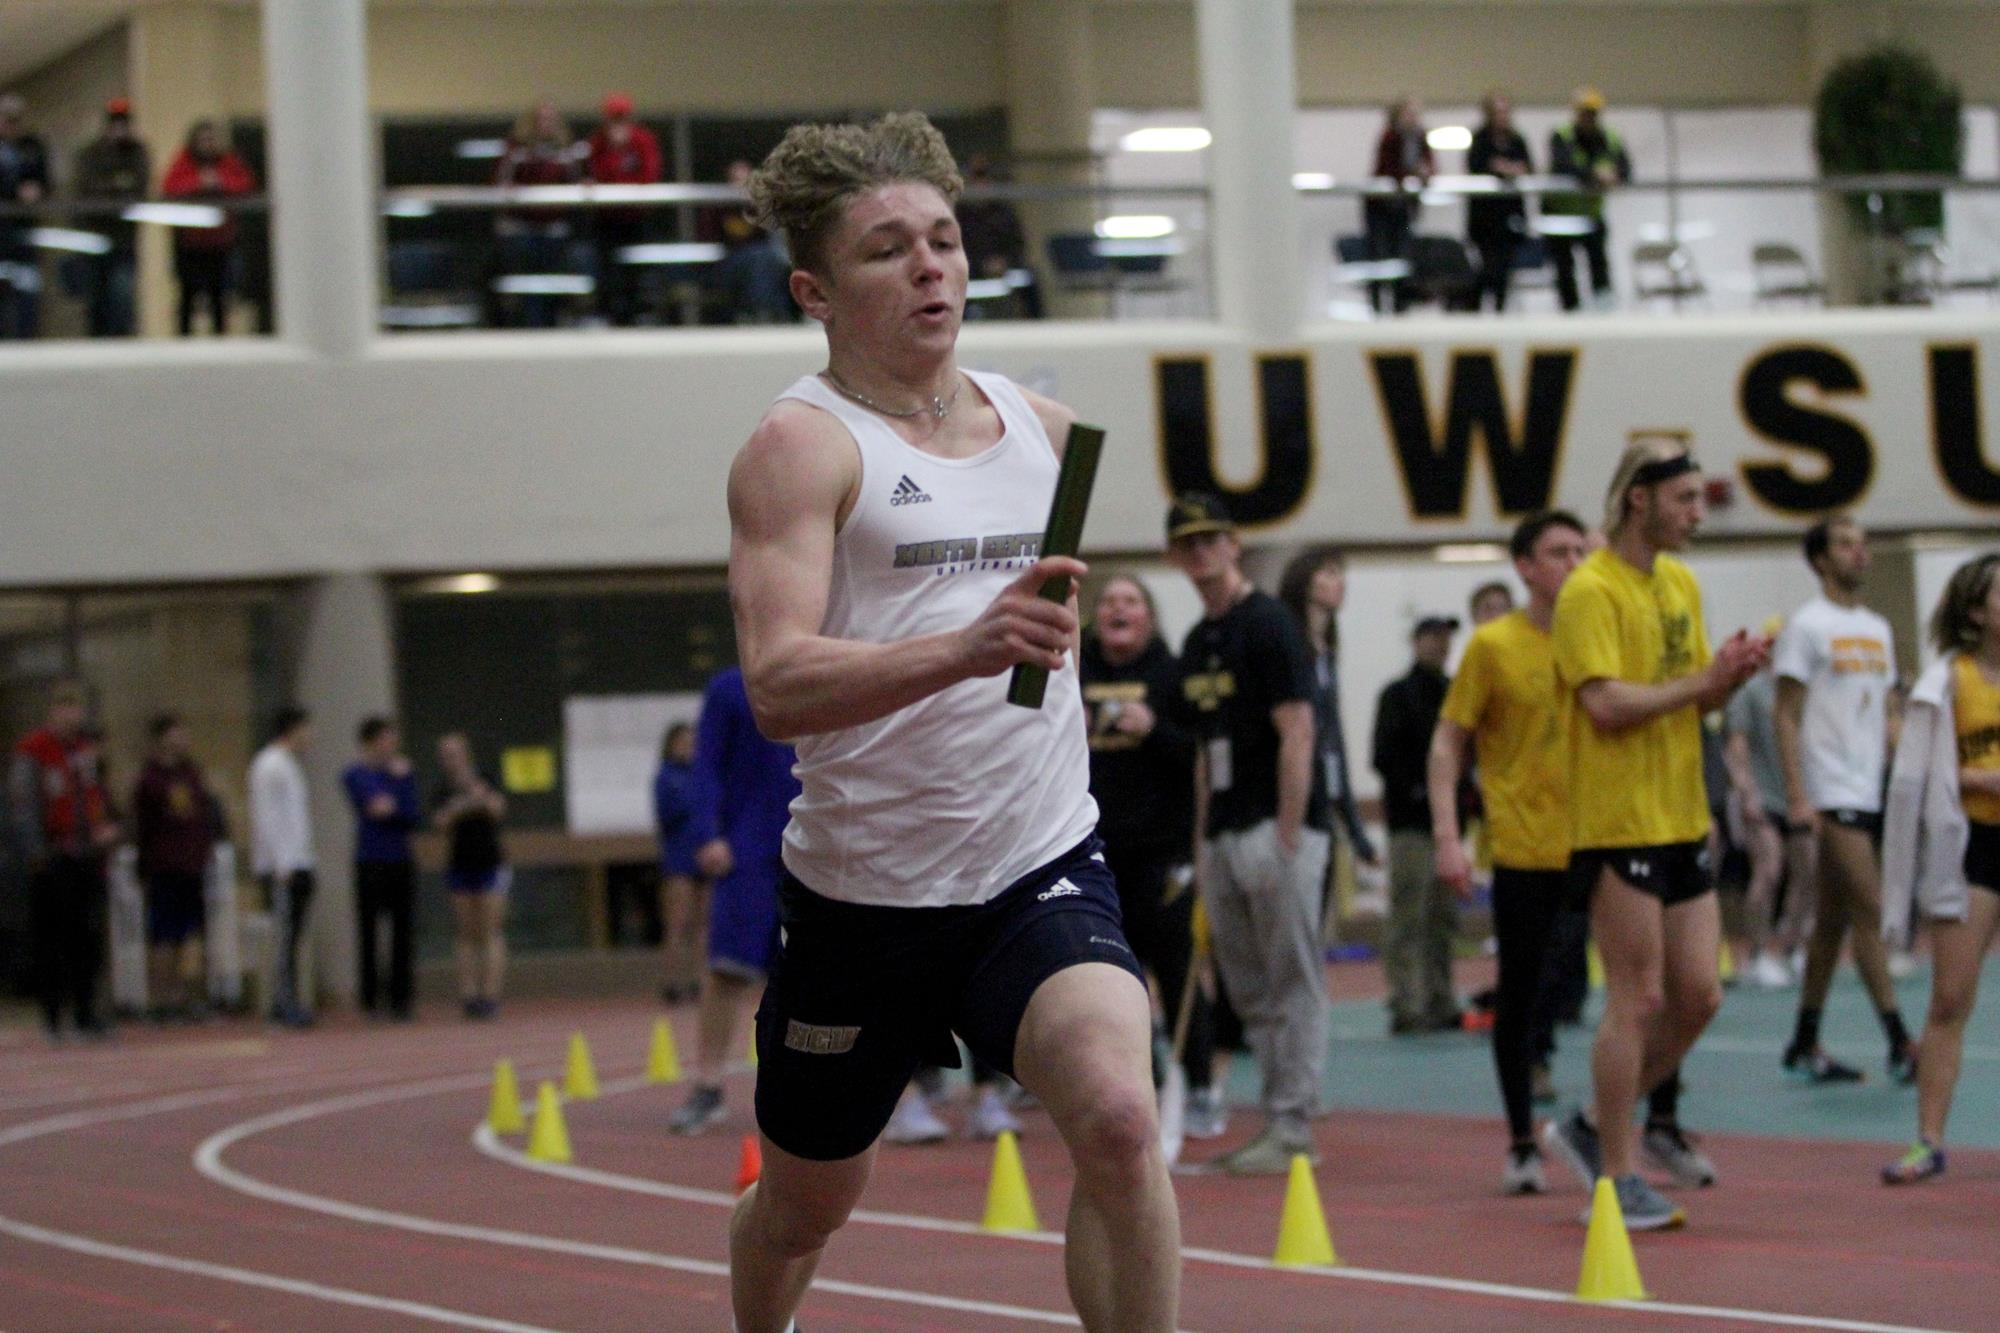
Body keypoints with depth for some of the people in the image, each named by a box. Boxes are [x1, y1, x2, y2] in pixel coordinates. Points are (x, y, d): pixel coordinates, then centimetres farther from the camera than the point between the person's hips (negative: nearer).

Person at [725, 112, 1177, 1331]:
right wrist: (965, 649, -39)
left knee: (1118, 1116, -25)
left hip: (1042, 865, 3)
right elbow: (777, 684, -26)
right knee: (807, 1203, 16)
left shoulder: (1041, 425, 9)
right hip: (864, 893, -3)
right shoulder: (803, 443, -10)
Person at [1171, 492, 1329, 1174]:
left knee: (1293, 985, -5)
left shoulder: (1269, 625, -9)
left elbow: (1297, 735, -15)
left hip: (1277, 830, -9)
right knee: (1251, 992, 10)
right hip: (1225, 836, 9)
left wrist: (1286, 838, -19)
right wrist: (1204, 844, 16)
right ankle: (1277, 1125, 16)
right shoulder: (1197, 643, 16)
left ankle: (1292, 1129, -4)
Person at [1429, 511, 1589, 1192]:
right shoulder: (1494, 645, -2)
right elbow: (1449, 741, 0)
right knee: (1520, 996, 4)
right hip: (1524, 849, -3)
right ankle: (1522, 1144, 15)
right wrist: (1446, 836, -9)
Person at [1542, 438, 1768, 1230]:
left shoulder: (1681, 584, 13)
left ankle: (1599, 1129, 22)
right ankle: (1616, 1181, 5)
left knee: (1698, 994, 7)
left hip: (1681, 823, 8)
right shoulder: (1592, 592, -13)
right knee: (1638, 1000, -4)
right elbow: (1606, 703, -22)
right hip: (1619, 827, -8)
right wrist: (1701, 680, -17)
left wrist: (1733, 674, -4)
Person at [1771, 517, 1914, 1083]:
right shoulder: (1807, 626, -6)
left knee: (1834, 918, 10)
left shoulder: (1878, 629, 16)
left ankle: (1805, 1045, 15)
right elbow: (1787, 717, -9)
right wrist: (1797, 797, -16)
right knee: (1871, 912, -12)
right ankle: (1899, 1044, -12)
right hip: (1833, 795, -7)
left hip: (1874, 795, 7)